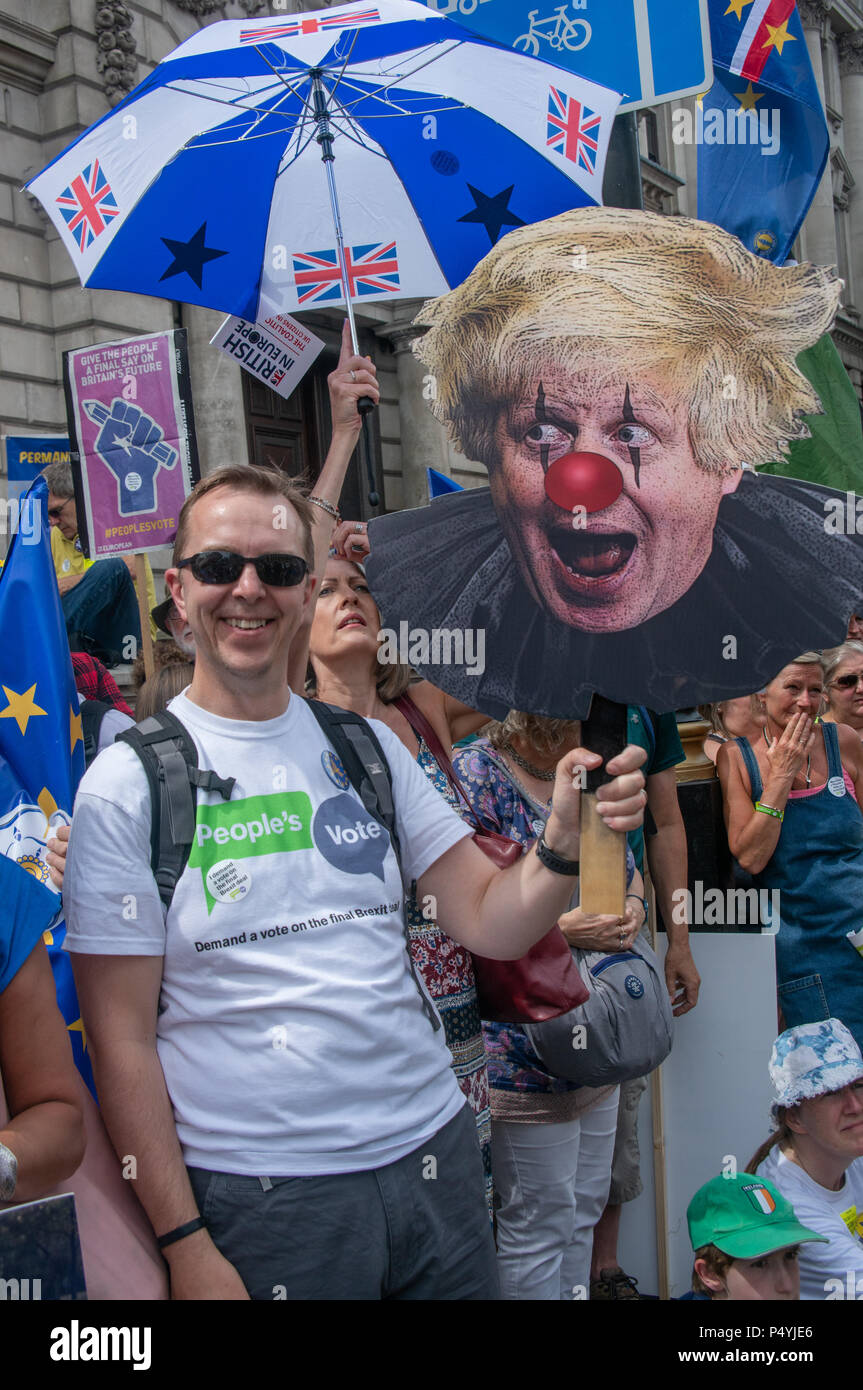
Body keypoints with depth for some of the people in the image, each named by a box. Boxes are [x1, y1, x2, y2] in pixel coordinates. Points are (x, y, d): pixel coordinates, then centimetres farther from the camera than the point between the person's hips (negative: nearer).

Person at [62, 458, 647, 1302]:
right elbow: (121, 1037, -7)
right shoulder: (128, 782, -7)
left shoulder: (367, 748, 5)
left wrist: (565, 840, -17)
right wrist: (183, 1242, -10)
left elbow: (491, 923, 2)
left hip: (434, 1152, 4)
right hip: (260, 1194, -4)